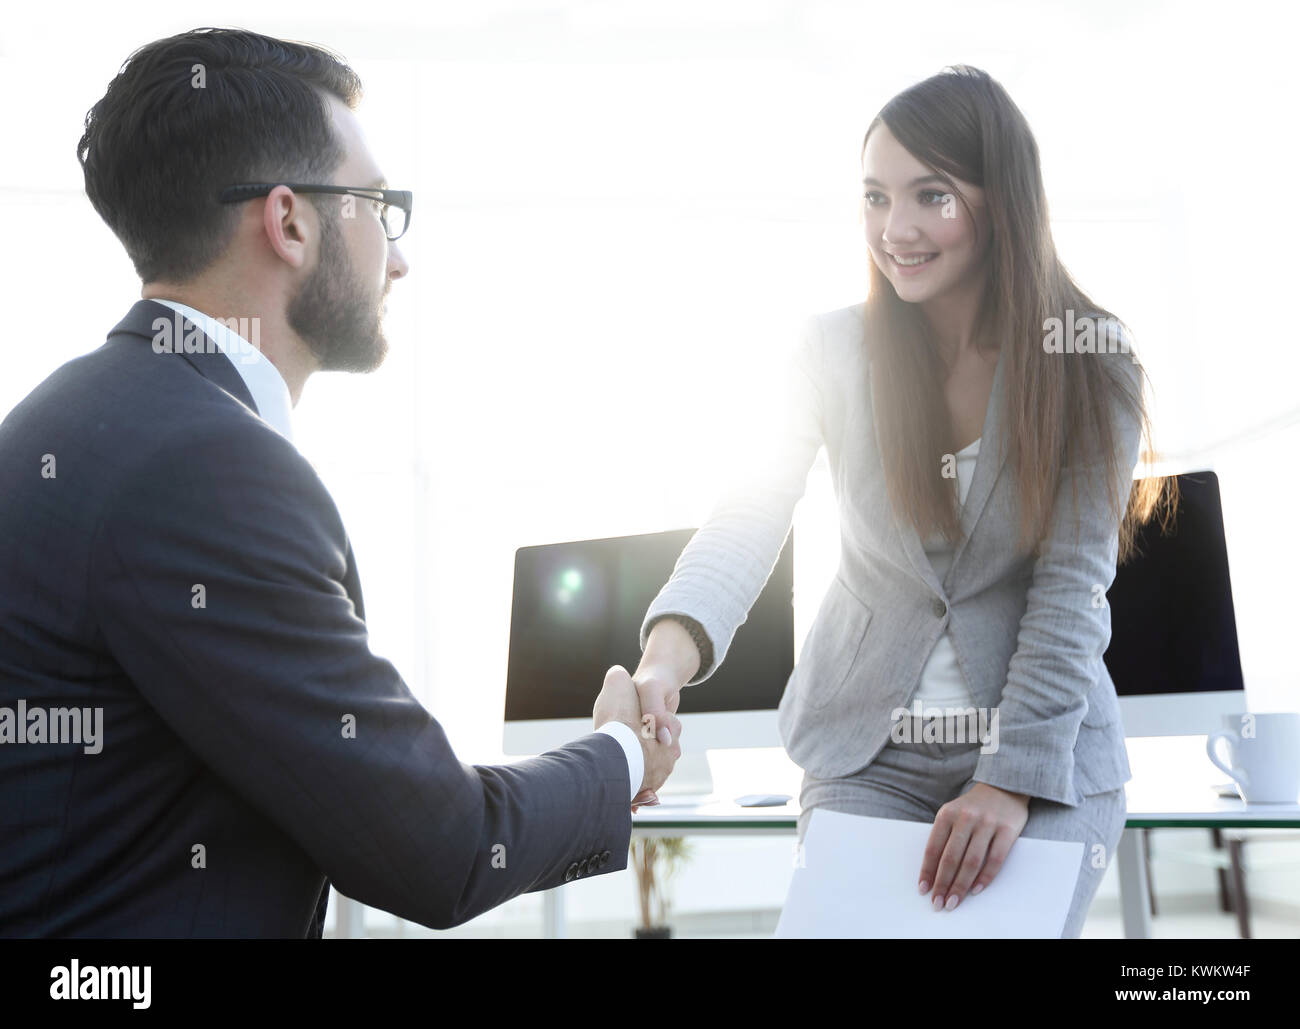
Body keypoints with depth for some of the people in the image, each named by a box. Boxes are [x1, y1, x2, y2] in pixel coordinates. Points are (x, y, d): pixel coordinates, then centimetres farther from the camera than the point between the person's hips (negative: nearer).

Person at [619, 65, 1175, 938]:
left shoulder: (1093, 360, -7)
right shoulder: (835, 351, -5)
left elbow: (1073, 583, -9)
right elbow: (748, 519, -15)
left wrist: (1013, 778, -15)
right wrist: (669, 652, -34)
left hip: (1049, 751, 0)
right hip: (866, 753, 1)